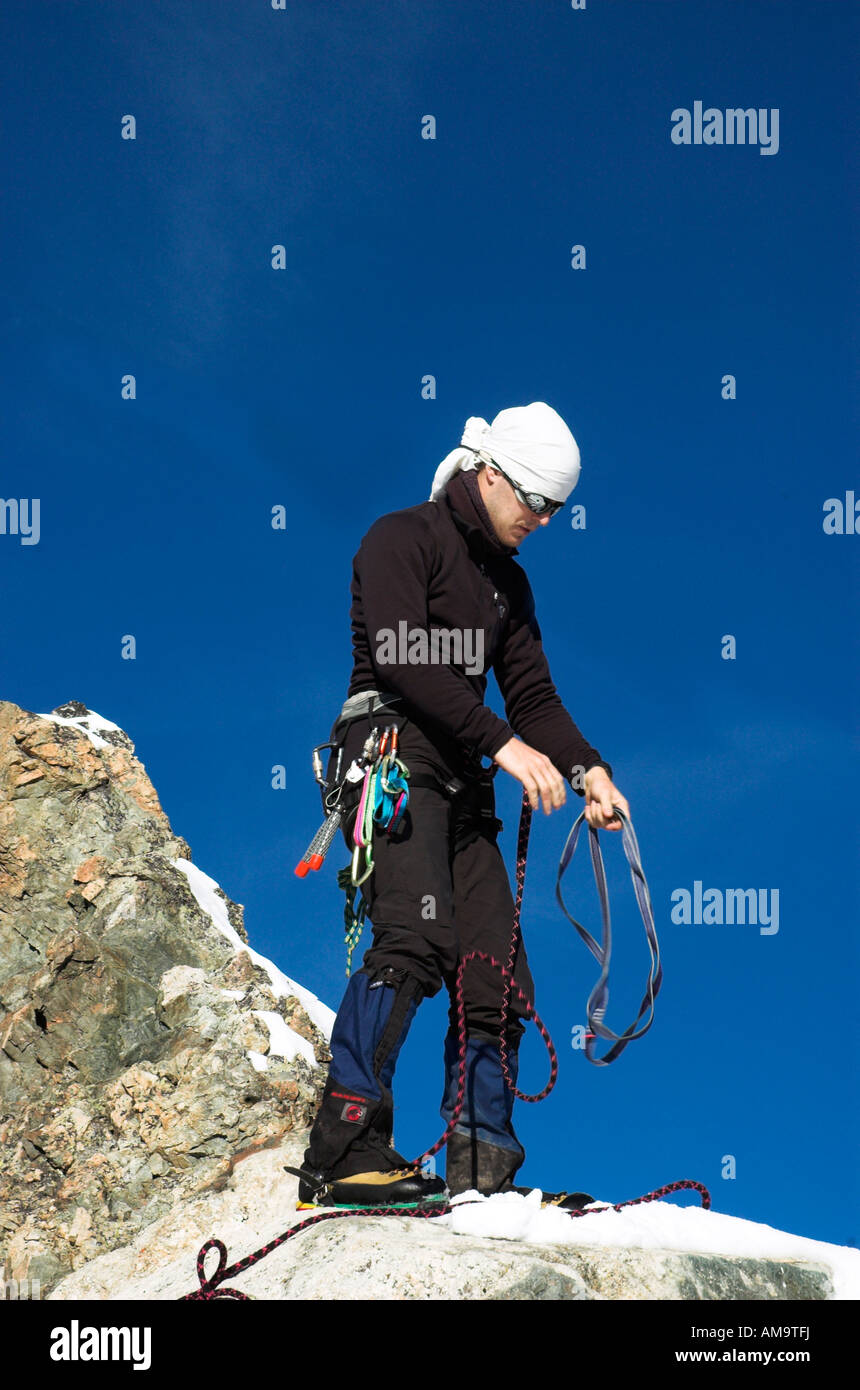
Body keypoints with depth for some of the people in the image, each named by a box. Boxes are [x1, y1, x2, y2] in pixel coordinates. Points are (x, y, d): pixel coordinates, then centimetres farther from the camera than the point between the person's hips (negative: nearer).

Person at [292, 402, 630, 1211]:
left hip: (459, 782, 8)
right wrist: (504, 744, -20)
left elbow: (531, 693, 20)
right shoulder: (403, 540, 0)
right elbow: (404, 661, -14)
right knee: (416, 937, -28)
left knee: (496, 981, 2)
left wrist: (585, 768, 1)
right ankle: (344, 1151, -31)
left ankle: (483, 1168, 10)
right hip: (392, 754, -8)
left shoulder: (508, 580, 24)